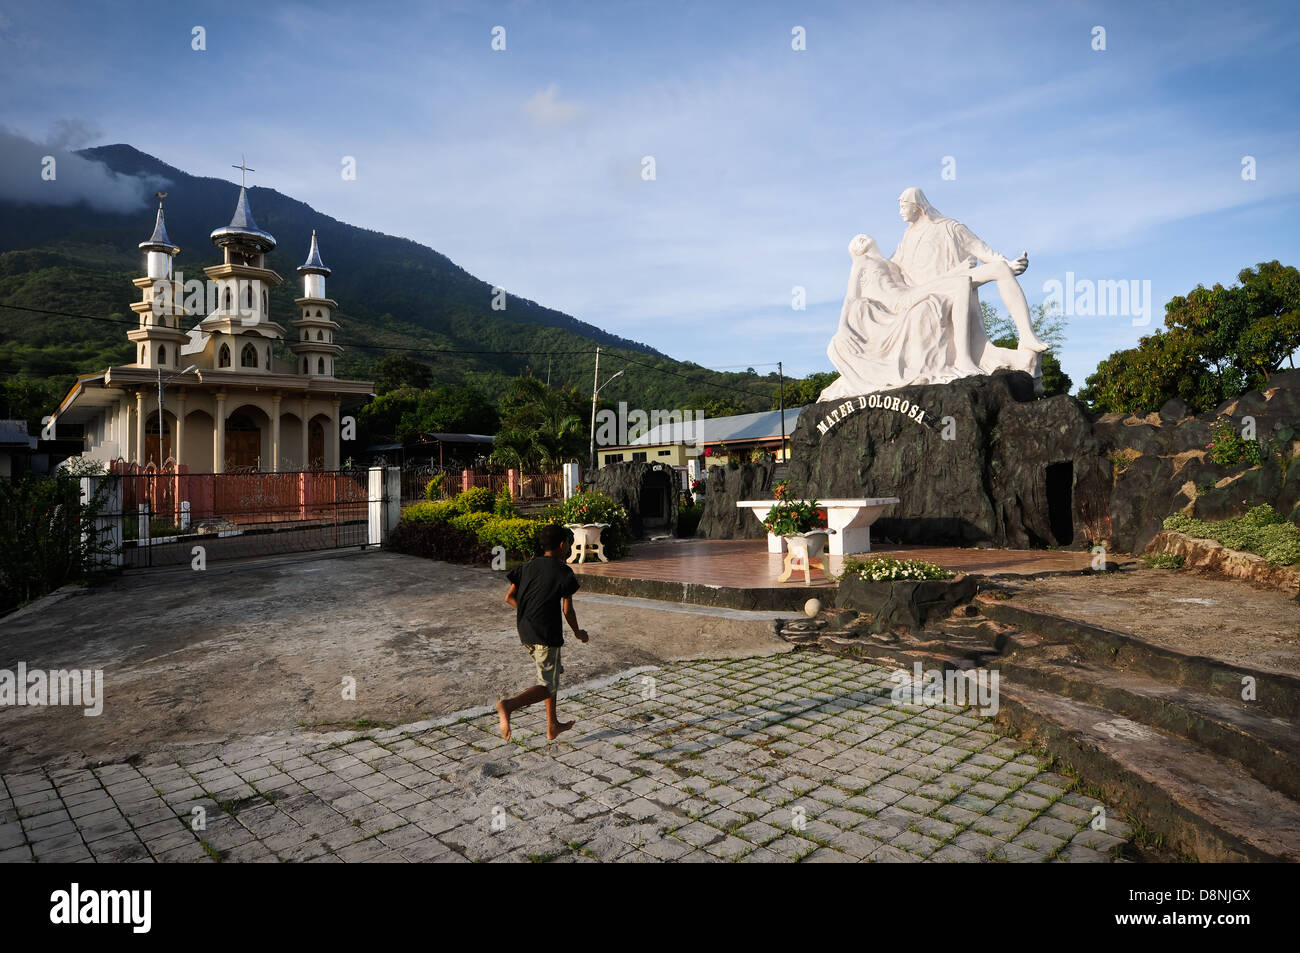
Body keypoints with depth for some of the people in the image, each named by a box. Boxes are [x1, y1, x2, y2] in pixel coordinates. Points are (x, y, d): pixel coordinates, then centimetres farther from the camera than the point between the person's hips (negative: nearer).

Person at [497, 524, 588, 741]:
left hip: (525, 632, 8)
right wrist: (578, 632, 6)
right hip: (546, 634, -7)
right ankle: (509, 704, -27)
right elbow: (567, 609, -10)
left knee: (551, 673, 23)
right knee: (548, 686, -2)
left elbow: (509, 597, 8)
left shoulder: (528, 566, 8)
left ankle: (553, 726, 29)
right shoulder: (564, 573, -9)